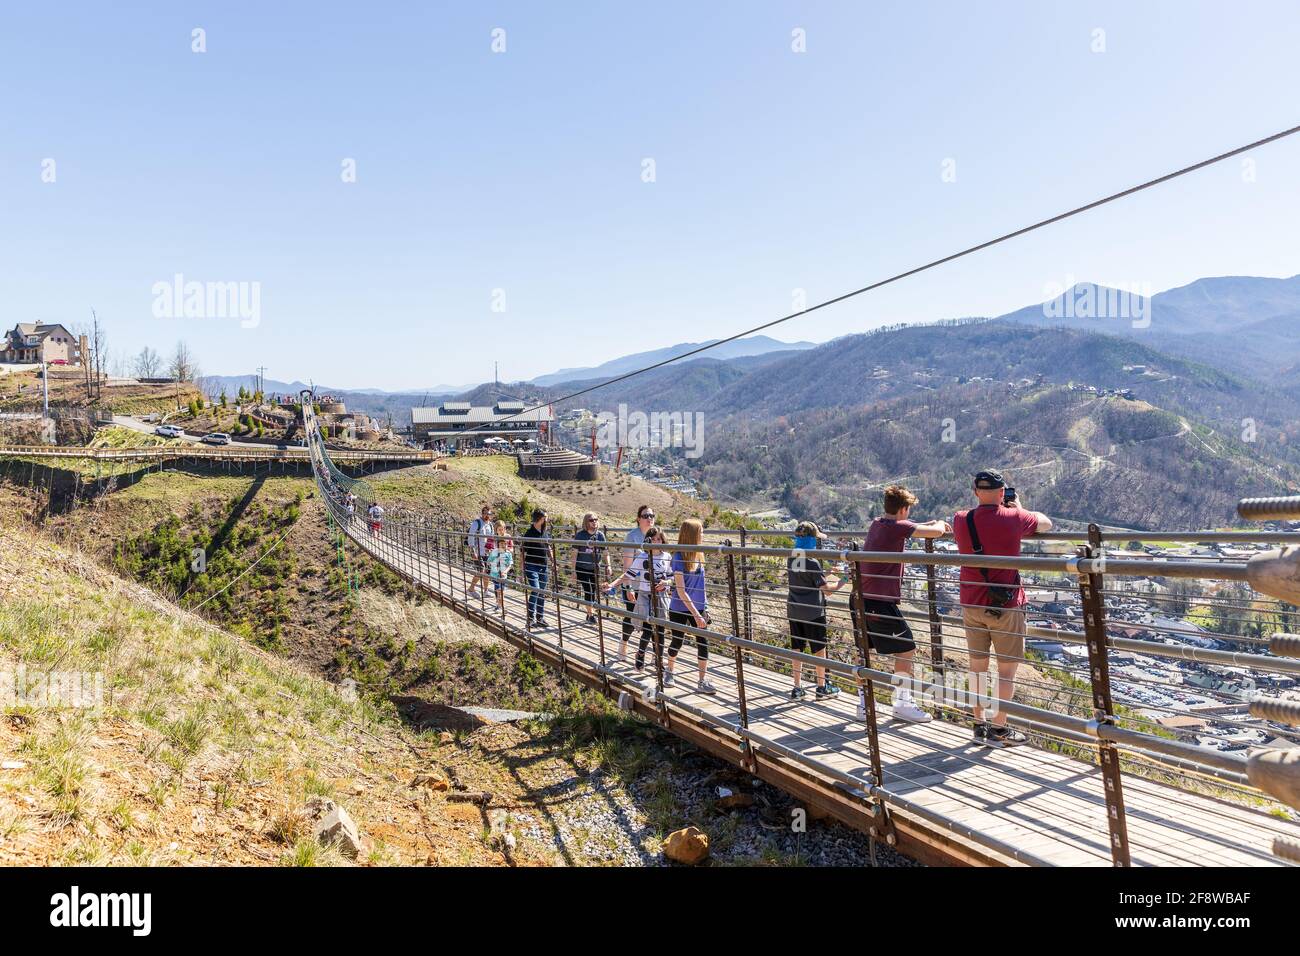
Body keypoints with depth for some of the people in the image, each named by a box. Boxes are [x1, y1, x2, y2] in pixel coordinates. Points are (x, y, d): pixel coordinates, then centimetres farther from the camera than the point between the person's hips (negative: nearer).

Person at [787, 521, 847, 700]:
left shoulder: (791, 559, 3)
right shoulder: (812, 562, -17)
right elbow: (825, 588, -14)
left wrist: (827, 573, 18)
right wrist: (842, 581, 1)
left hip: (794, 610, 6)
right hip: (812, 611, -6)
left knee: (797, 649, 11)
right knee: (819, 649, 8)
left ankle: (797, 688, 15)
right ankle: (822, 687, 19)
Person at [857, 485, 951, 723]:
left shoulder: (877, 524, 14)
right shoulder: (898, 527, -11)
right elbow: (936, 532, -15)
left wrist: (933, 522, 25)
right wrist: (940, 524, 7)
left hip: (861, 597, 9)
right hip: (880, 601, -9)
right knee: (906, 648, 3)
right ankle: (902, 702, 9)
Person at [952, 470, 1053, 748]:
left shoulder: (961, 520, -2)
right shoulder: (1013, 518, -13)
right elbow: (1046, 523, 7)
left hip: (971, 604, 4)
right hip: (1005, 605, -4)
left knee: (978, 665, 13)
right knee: (1008, 668, 7)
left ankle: (979, 725, 20)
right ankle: (998, 729, 10)